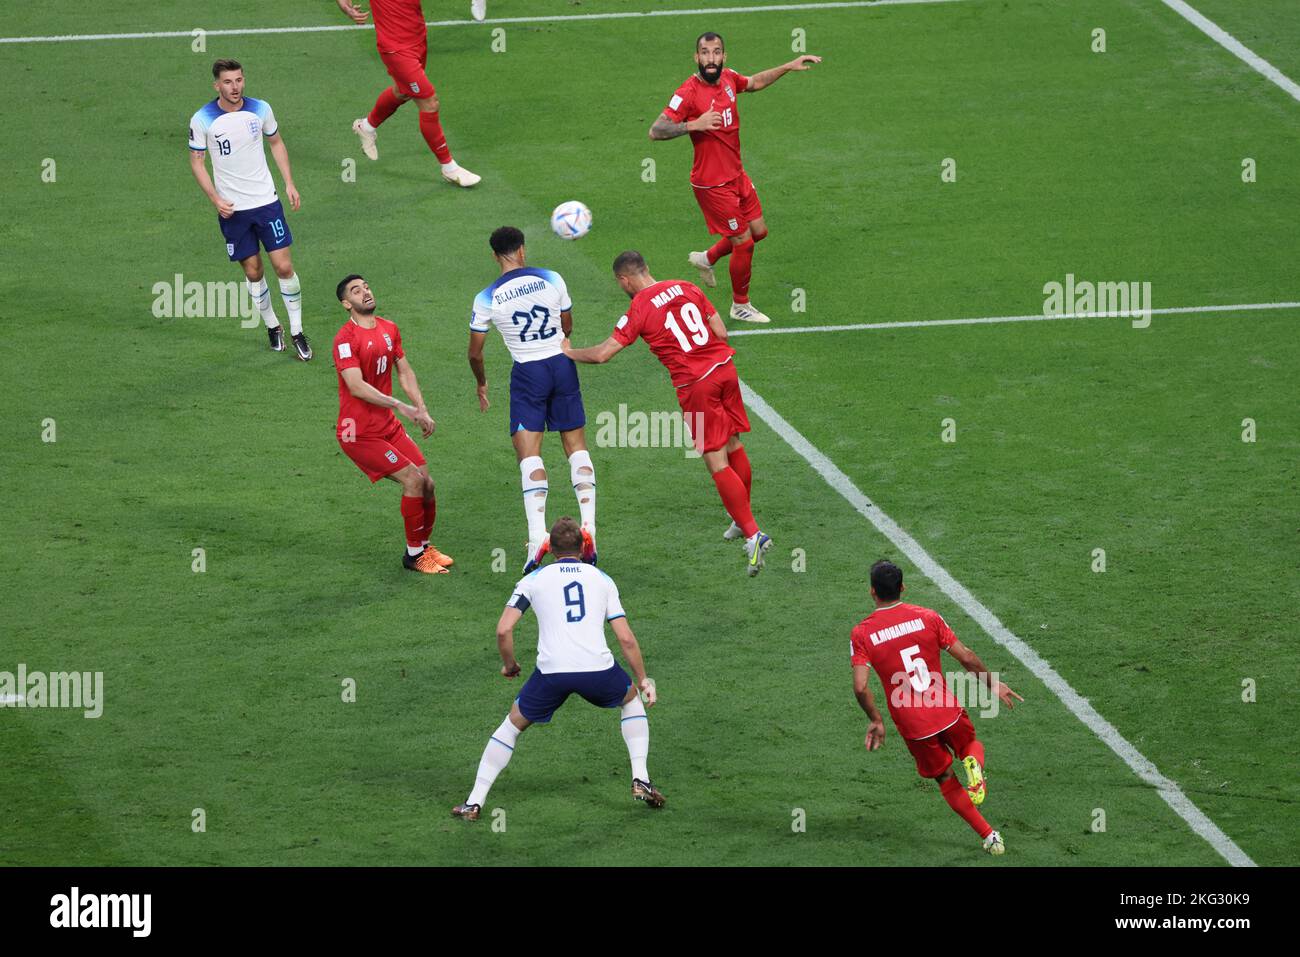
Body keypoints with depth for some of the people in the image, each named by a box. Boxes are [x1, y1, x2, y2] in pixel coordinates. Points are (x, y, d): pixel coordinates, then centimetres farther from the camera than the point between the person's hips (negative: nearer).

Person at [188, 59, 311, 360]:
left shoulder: (260, 109, -3)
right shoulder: (202, 120, -10)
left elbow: (276, 143, 13)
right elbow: (196, 161, 0)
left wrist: (289, 183, 6)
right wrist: (215, 198, -10)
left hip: (266, 201, 1)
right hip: (232, 209, -1)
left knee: (284, 267, -4)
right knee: (253, 272, 5)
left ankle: (296, 332, 8)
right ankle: (272, 326, 24)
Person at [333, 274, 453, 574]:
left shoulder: (389, 329, 9)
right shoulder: (346, 338, -18)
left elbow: (405, 372, 16)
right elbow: (356, 386, -28)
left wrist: (422, 411, 4)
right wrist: (401, 407, -33)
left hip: (389, 426, 8)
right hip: (359, 434, -8)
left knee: (426, 483, 3)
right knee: (413, 479, -16)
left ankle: (424, 545, 25)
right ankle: (414, 554, -3)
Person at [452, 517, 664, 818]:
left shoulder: (534, 579, 14)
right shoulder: (601, 579, 18)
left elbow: (504, 629, 4)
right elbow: (625, 638, 12)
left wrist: (509, 665, 22)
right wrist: (643, 680, 23)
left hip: (551, 670, -1)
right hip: (598, 668, 1)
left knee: (513, 724, 21)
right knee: (631, 700, 32)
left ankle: (474, 802, 15)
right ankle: (640, 780, 20)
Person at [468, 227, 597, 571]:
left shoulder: (486, 299, -7)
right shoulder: (552, 280, -3)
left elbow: (475, 353, 0)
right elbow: (567, 327, 11)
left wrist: (482, 383, 19)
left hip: (527, 373, -2)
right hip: (562, 363, 3)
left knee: (528, 452, -4)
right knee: (576, 444, 12)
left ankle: (537, 536, -20)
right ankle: (588, 527, 2)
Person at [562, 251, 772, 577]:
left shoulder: (638, 310, -8)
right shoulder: (686, 287, 8)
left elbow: (602, 354, -8)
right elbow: (721, 333, 7)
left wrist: (568, 352, 9)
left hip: (696, 385, -6)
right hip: (724, 368, 6)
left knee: (717, 464, -2)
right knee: (733, 447, 19)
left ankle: (753, 534, -8)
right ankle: (741, 520, 34)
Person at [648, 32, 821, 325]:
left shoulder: (728, 78, -2)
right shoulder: (688, 94, -24)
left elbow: (755, 83, 21)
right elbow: (656, 131, -27)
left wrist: (788, 67, 17)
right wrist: (694, 125, -36)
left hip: (736, 175, 8)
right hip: (713, 184, -8)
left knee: (758, 231, 18)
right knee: (744, 243, 1)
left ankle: (707, 258, 41)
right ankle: (740, 306, 22)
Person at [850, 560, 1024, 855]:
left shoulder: (861, 634, -9)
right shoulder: (927, 617, -6)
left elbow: (860, 687, -18)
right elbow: (966, 657, -6)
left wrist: (875, 721, -2)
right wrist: (992, 684, 10)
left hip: (913, 727, 0)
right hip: (947, 712, 0)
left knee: (946, 780, 20)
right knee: (970, 744, 31)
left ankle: (989, 836, 14)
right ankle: (974, 765, -6)